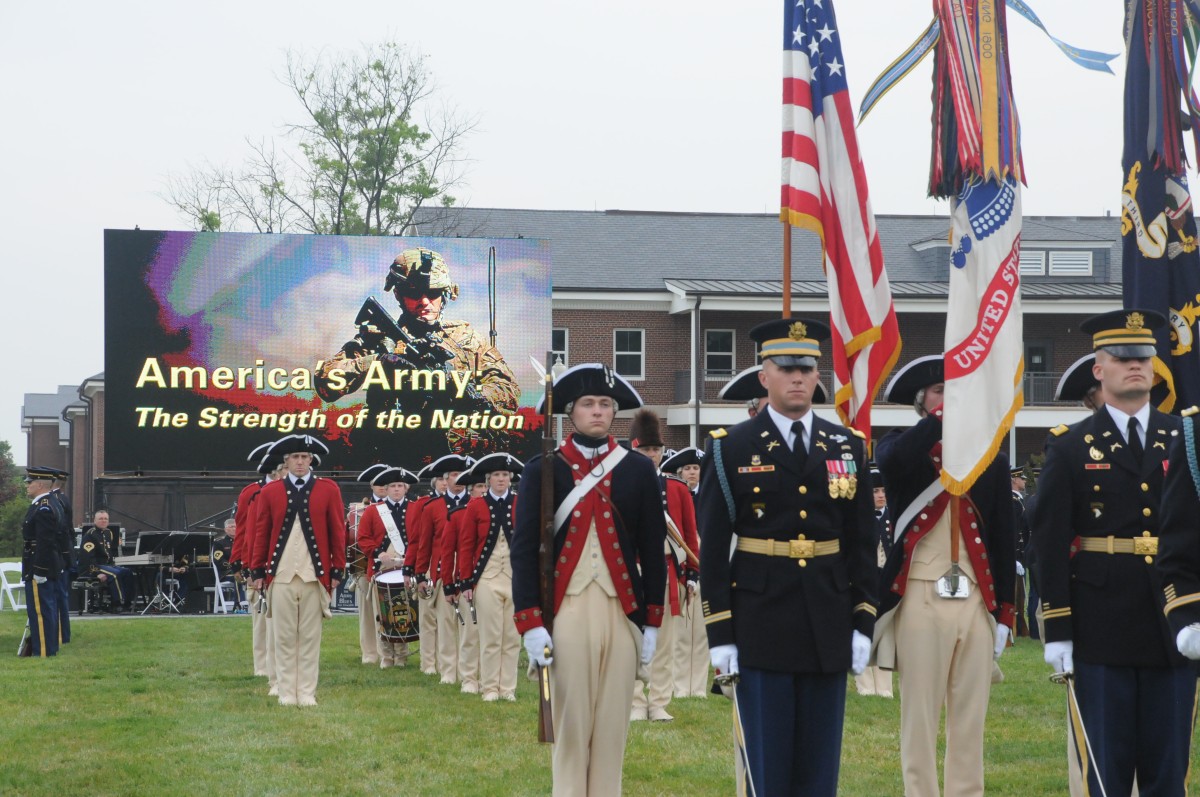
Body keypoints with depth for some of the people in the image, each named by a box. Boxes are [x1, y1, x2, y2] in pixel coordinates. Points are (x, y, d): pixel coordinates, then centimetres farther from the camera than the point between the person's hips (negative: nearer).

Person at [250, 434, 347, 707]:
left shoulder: (328, 490, 4)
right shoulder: (270, 492, 6)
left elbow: (337, 532, 5)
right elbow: (261, 533, 8)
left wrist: (337, 570, 2)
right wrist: (258, 571, 5)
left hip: (315, 575, -1)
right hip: (281, 575, 1)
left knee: (310, 636, 2)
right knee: (284, 636, 3)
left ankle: (307, 693, 7)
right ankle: (287, 692, 9)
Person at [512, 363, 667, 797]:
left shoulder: (639, 471, 8)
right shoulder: (541, 469, 3)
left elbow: (653, 550, 9)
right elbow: (524, 548, -1)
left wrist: (652, 622, 5)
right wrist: (529, 622, -8)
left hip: (623, 611, 2)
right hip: (564, 611, -2)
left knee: (612, 723, 4)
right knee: (569, 722, 0)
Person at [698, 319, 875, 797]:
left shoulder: (848, 446, 8)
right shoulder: (731, 448, -1)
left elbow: (862, 543, 10)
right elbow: (712, 547, -2)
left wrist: (863, 624, 4)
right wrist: (719, 634, -7)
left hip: (828, 628, 3)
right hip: (761, 627, -3)